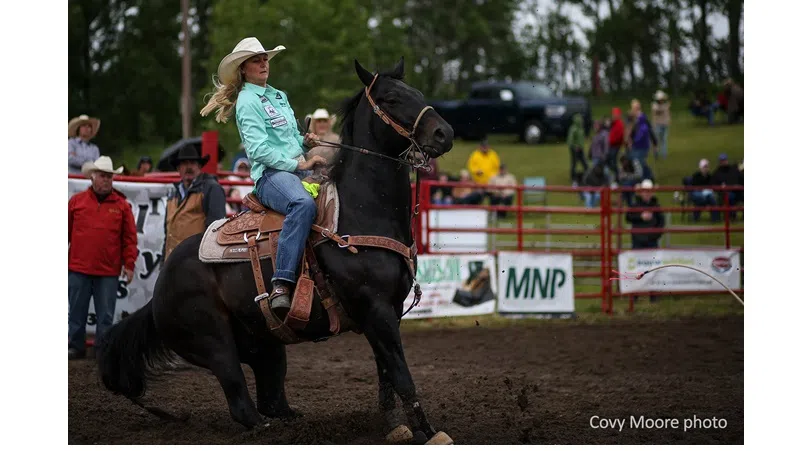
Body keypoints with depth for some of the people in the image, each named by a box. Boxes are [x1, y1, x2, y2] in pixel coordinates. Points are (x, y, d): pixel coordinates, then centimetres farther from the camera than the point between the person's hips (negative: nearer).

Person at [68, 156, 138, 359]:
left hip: (108, 272, -1)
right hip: (78, 268, 1)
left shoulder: (121, 205, 3)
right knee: (77, 311, 9)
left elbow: (129, 237, 2)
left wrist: (129, 264, -2)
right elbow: (66, 231, 6)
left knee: (106, 315, 3)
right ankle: (76, 346, 19)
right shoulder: (76, 201, 5)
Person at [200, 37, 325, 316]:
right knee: (304, 204, -40)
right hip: (270, 175, -9)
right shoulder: (247, 102, -2)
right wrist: (298, 163, -16)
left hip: (298, 169, 9)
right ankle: (281, 287, -49)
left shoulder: (279, 96, 23)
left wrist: (305, 141, 8)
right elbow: (258, 149, -12)